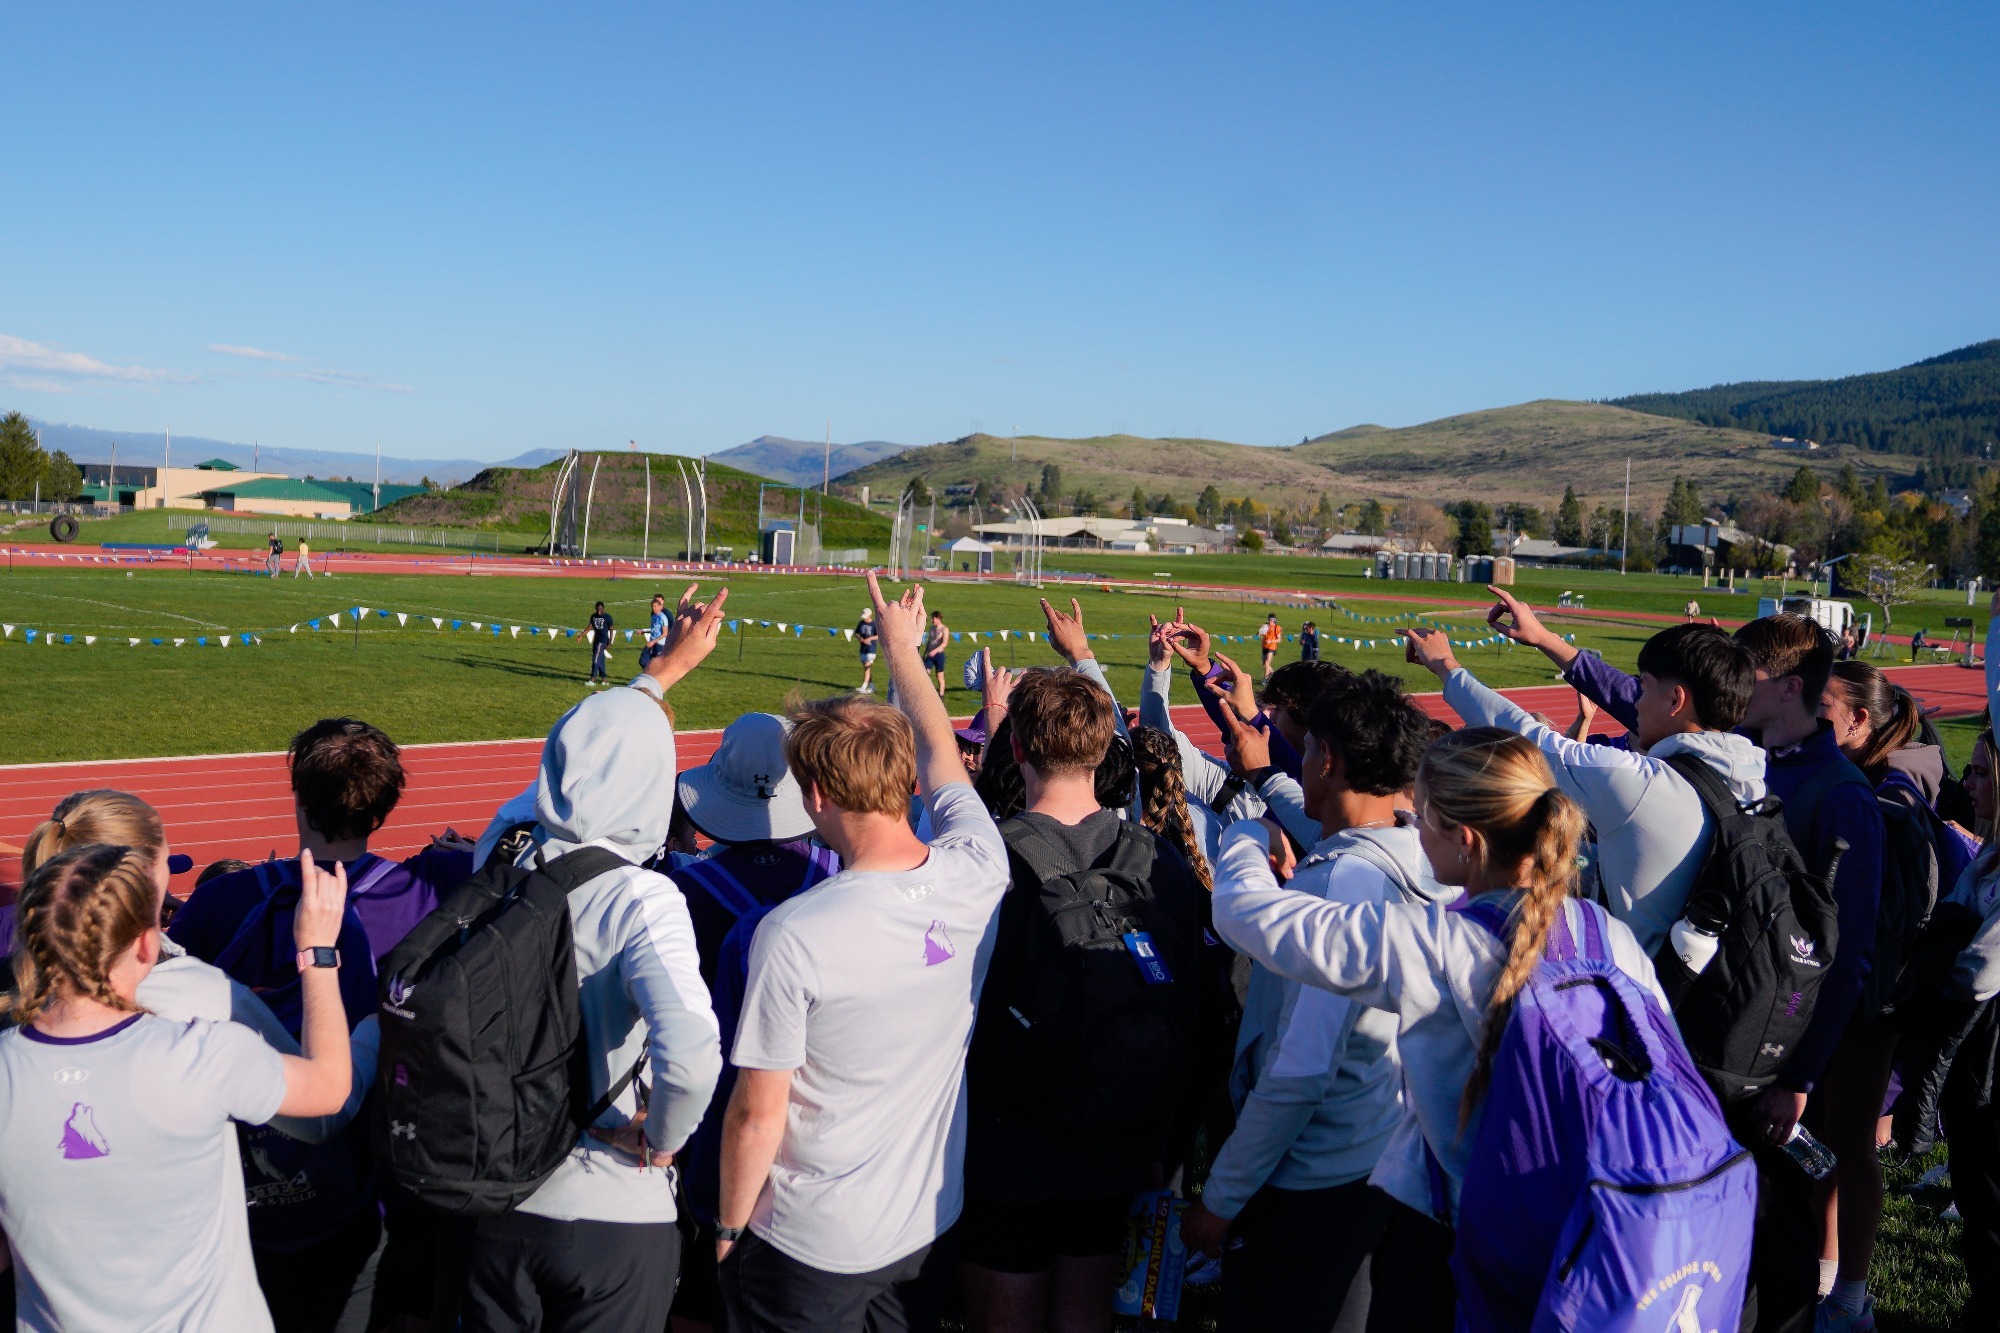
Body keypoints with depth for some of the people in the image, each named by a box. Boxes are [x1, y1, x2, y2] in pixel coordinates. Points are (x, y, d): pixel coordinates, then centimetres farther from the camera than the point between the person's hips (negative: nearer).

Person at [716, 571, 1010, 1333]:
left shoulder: (795, 934, -26)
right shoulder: (977, 877, -13)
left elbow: (757, 1113, -18)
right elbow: (938, 753, 6)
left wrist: (730, 1225, 0)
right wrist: (903, 646, 22)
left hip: (811, 1252, -5)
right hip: (932, 1222, 5)